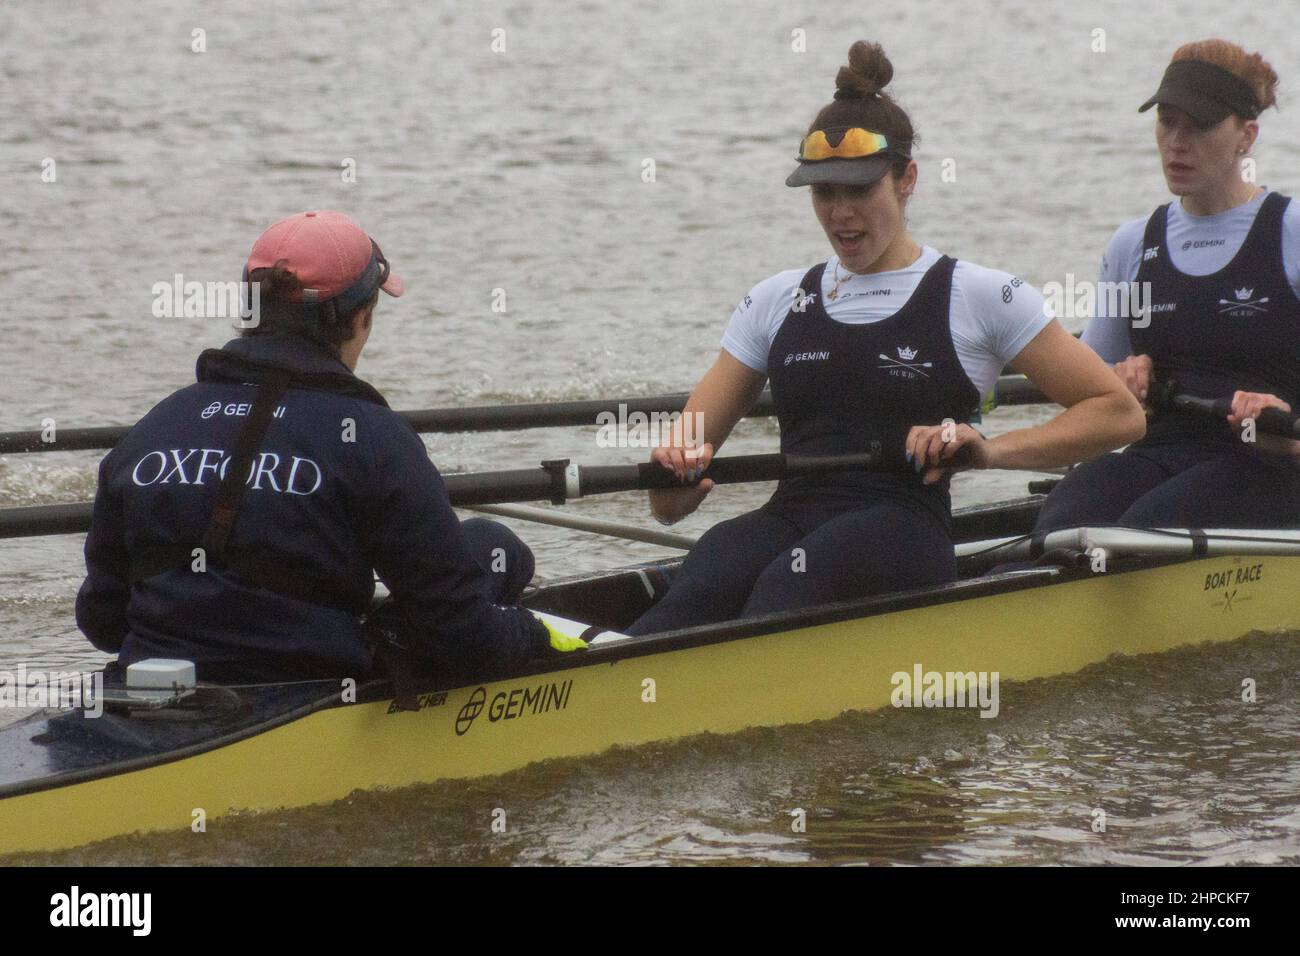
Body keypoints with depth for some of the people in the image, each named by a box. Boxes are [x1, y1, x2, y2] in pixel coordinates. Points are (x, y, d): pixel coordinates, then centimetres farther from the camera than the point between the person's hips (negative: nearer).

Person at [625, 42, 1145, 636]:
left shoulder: (978, 297, 11)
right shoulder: (776, 303, 22)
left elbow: (1120, 414, 8)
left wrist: (991, 451, -6)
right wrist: (674, 474, -5)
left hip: (902, 536, -3)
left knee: (786, 587, -40)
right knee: (698, 589, -35)